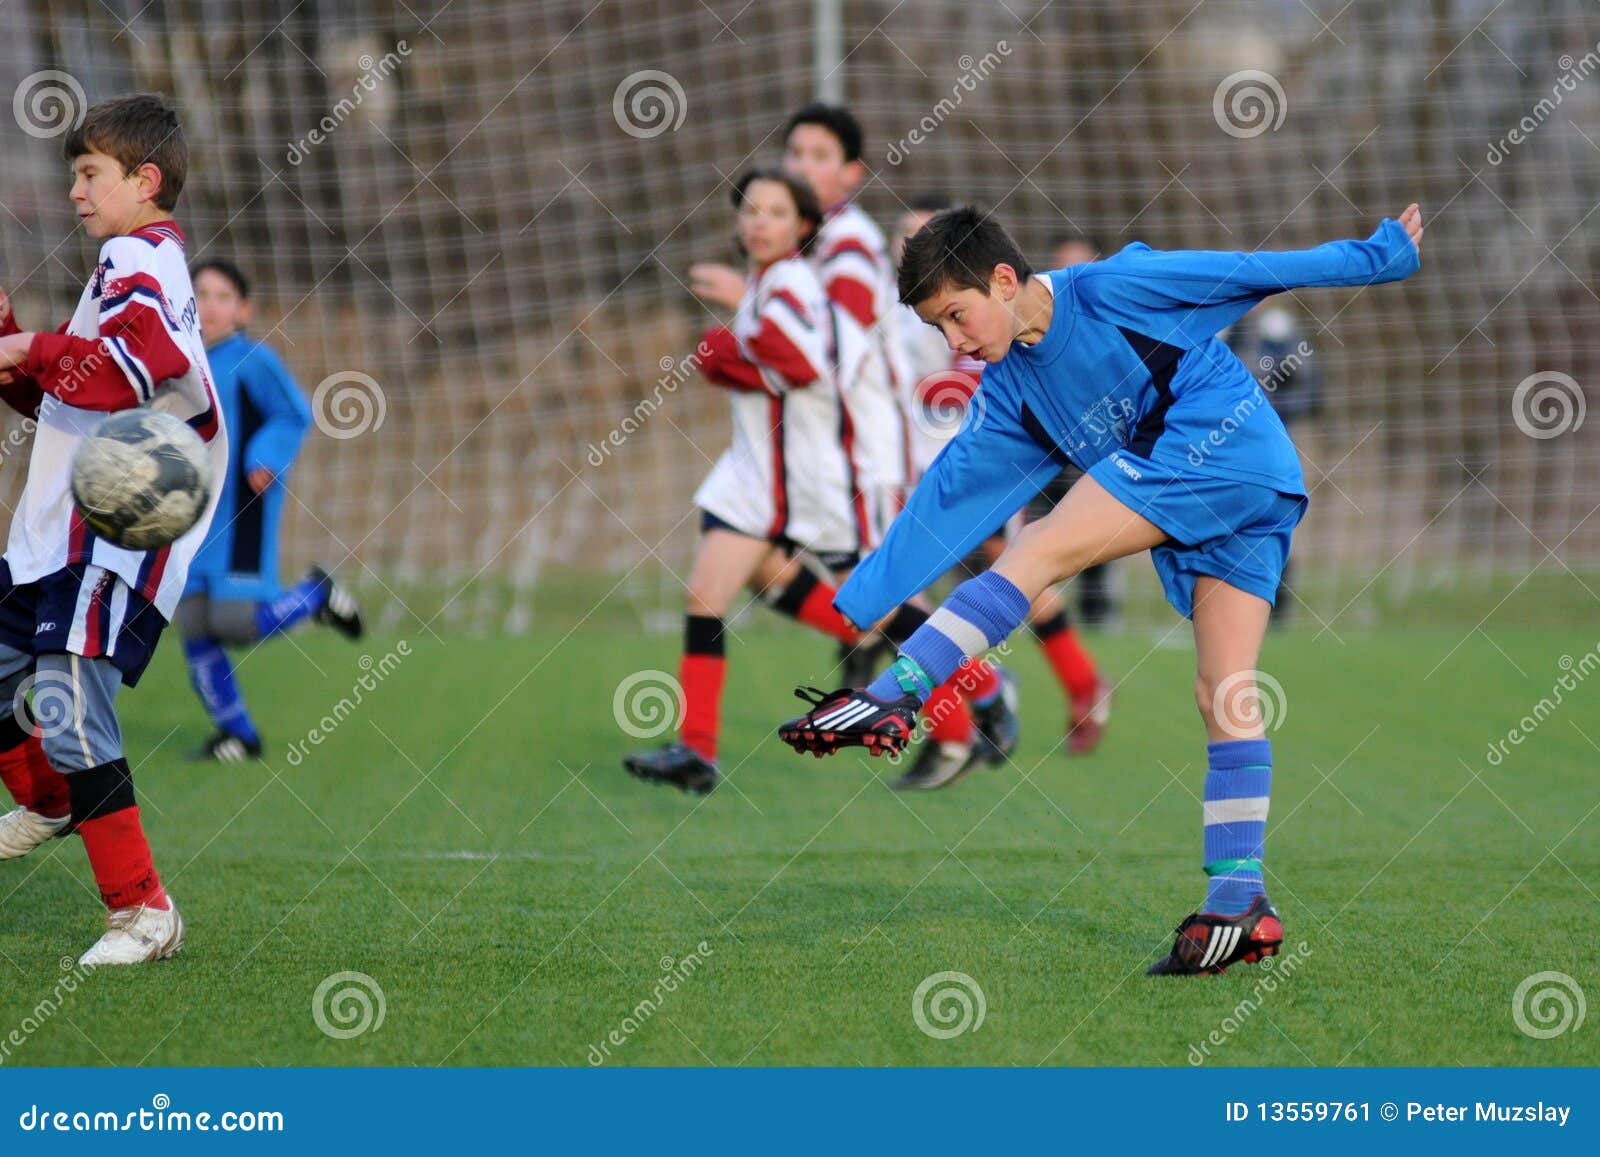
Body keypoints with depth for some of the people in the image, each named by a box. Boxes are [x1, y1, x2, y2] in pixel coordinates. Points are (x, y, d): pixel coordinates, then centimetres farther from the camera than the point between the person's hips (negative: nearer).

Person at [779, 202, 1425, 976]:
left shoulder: (1111, 290, -5)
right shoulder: (1010, 389, 16)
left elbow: (1252, 272, 0)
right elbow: (945, 499, 18)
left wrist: (1384, 255, 5)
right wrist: (850, 608, 16)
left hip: (1220, 439, -8)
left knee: (1036, 552, -15)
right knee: (1225, 696, 1)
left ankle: (891, 698, -23)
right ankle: (1238, 903, -2)